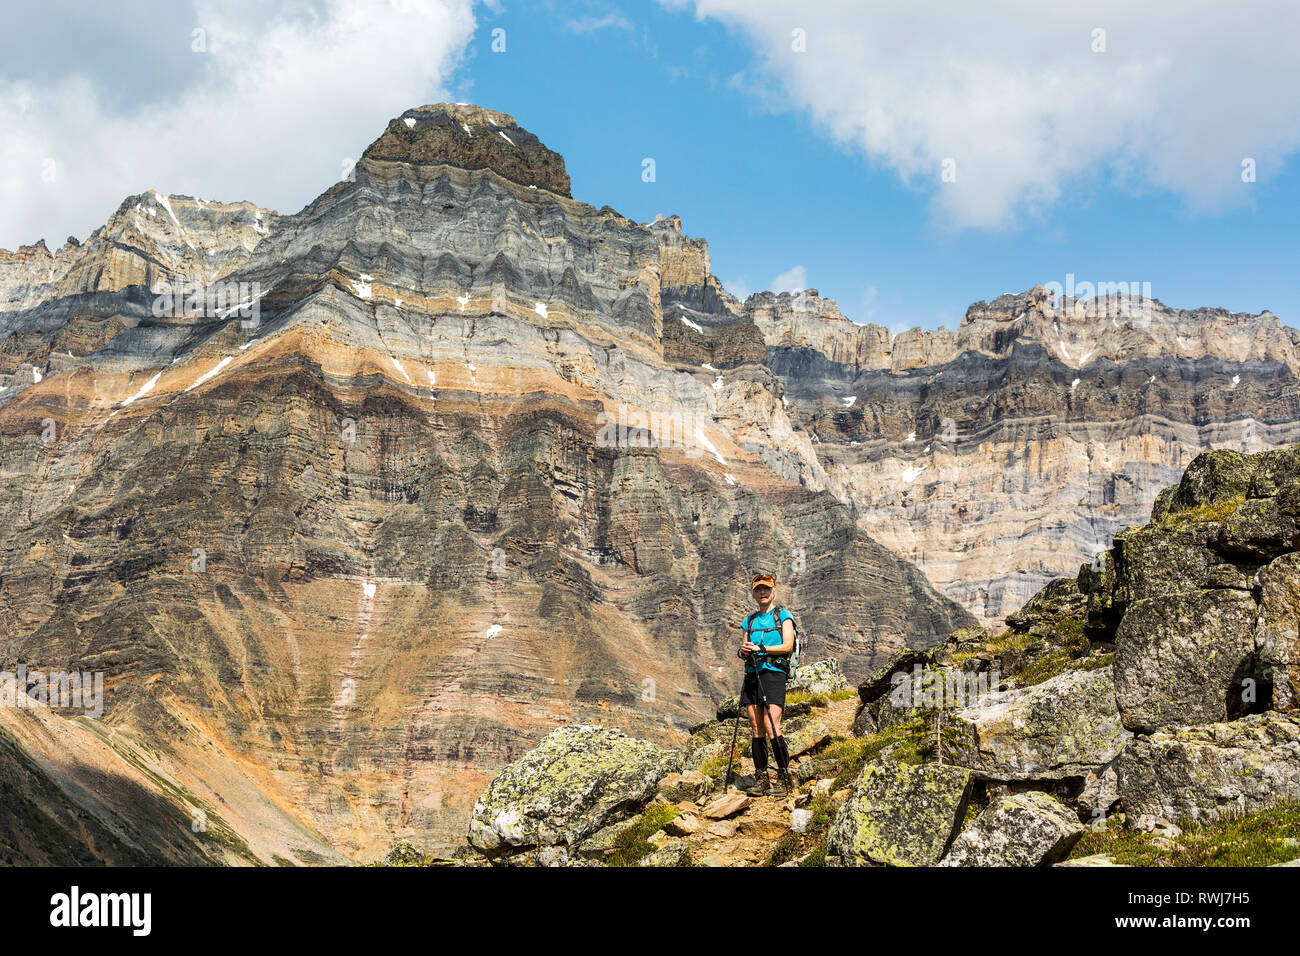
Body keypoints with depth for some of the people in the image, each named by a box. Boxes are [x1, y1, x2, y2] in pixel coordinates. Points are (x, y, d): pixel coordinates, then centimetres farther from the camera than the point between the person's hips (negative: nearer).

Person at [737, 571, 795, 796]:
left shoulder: (783, 616, 5)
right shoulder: (750, 621, 20)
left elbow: (788, 646, -7)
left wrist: (760, 648, -14)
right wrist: (743, 652, -1)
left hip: (774, 673, -5)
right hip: (752, 675, 5)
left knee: (771, 728, -15)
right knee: (756, 729, 2)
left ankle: (785, 777, -8)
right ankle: (761, 779, 6)